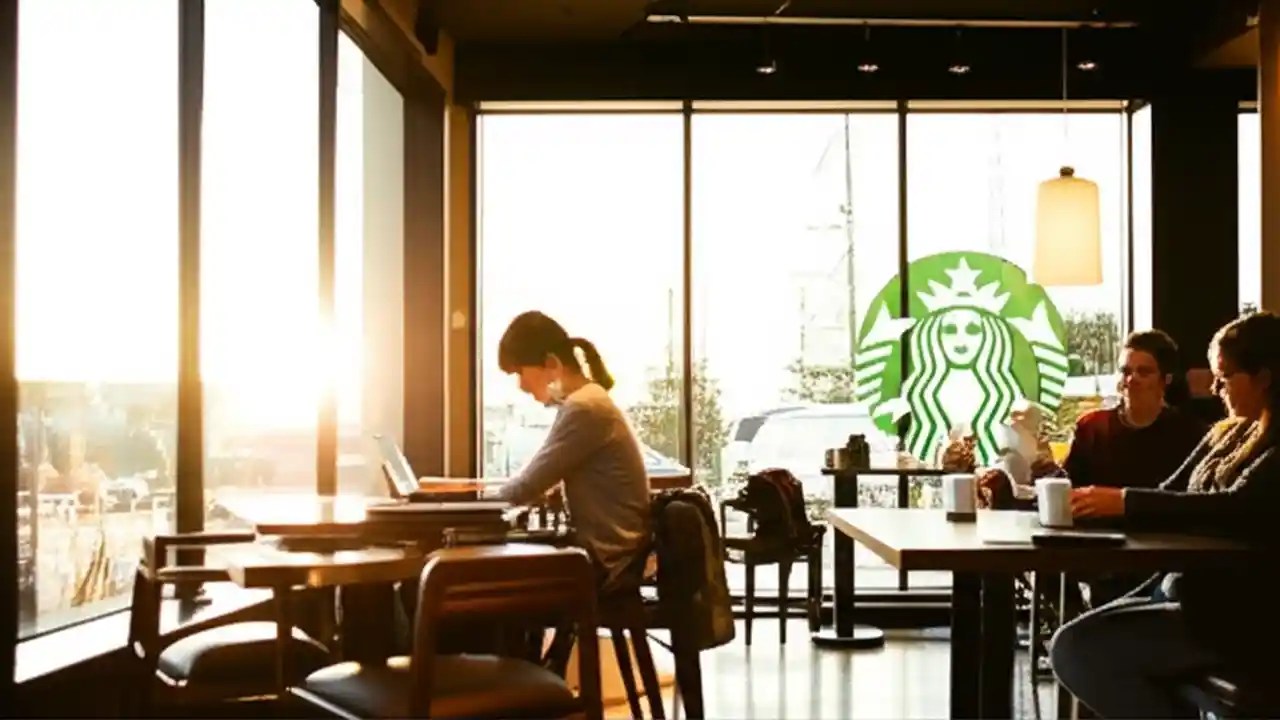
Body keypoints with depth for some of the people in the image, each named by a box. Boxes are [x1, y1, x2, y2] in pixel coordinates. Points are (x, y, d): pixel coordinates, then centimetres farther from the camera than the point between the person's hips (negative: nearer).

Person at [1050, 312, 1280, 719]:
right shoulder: (1228, 434, 15)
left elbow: (1238, 509, -26)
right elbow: (1171, 496, 12)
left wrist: (1127, 502, -29)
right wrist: (1103, 503, -7)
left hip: (1236, 614, -9)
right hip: (1179, 588, 9)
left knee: (1076, 649, -18)